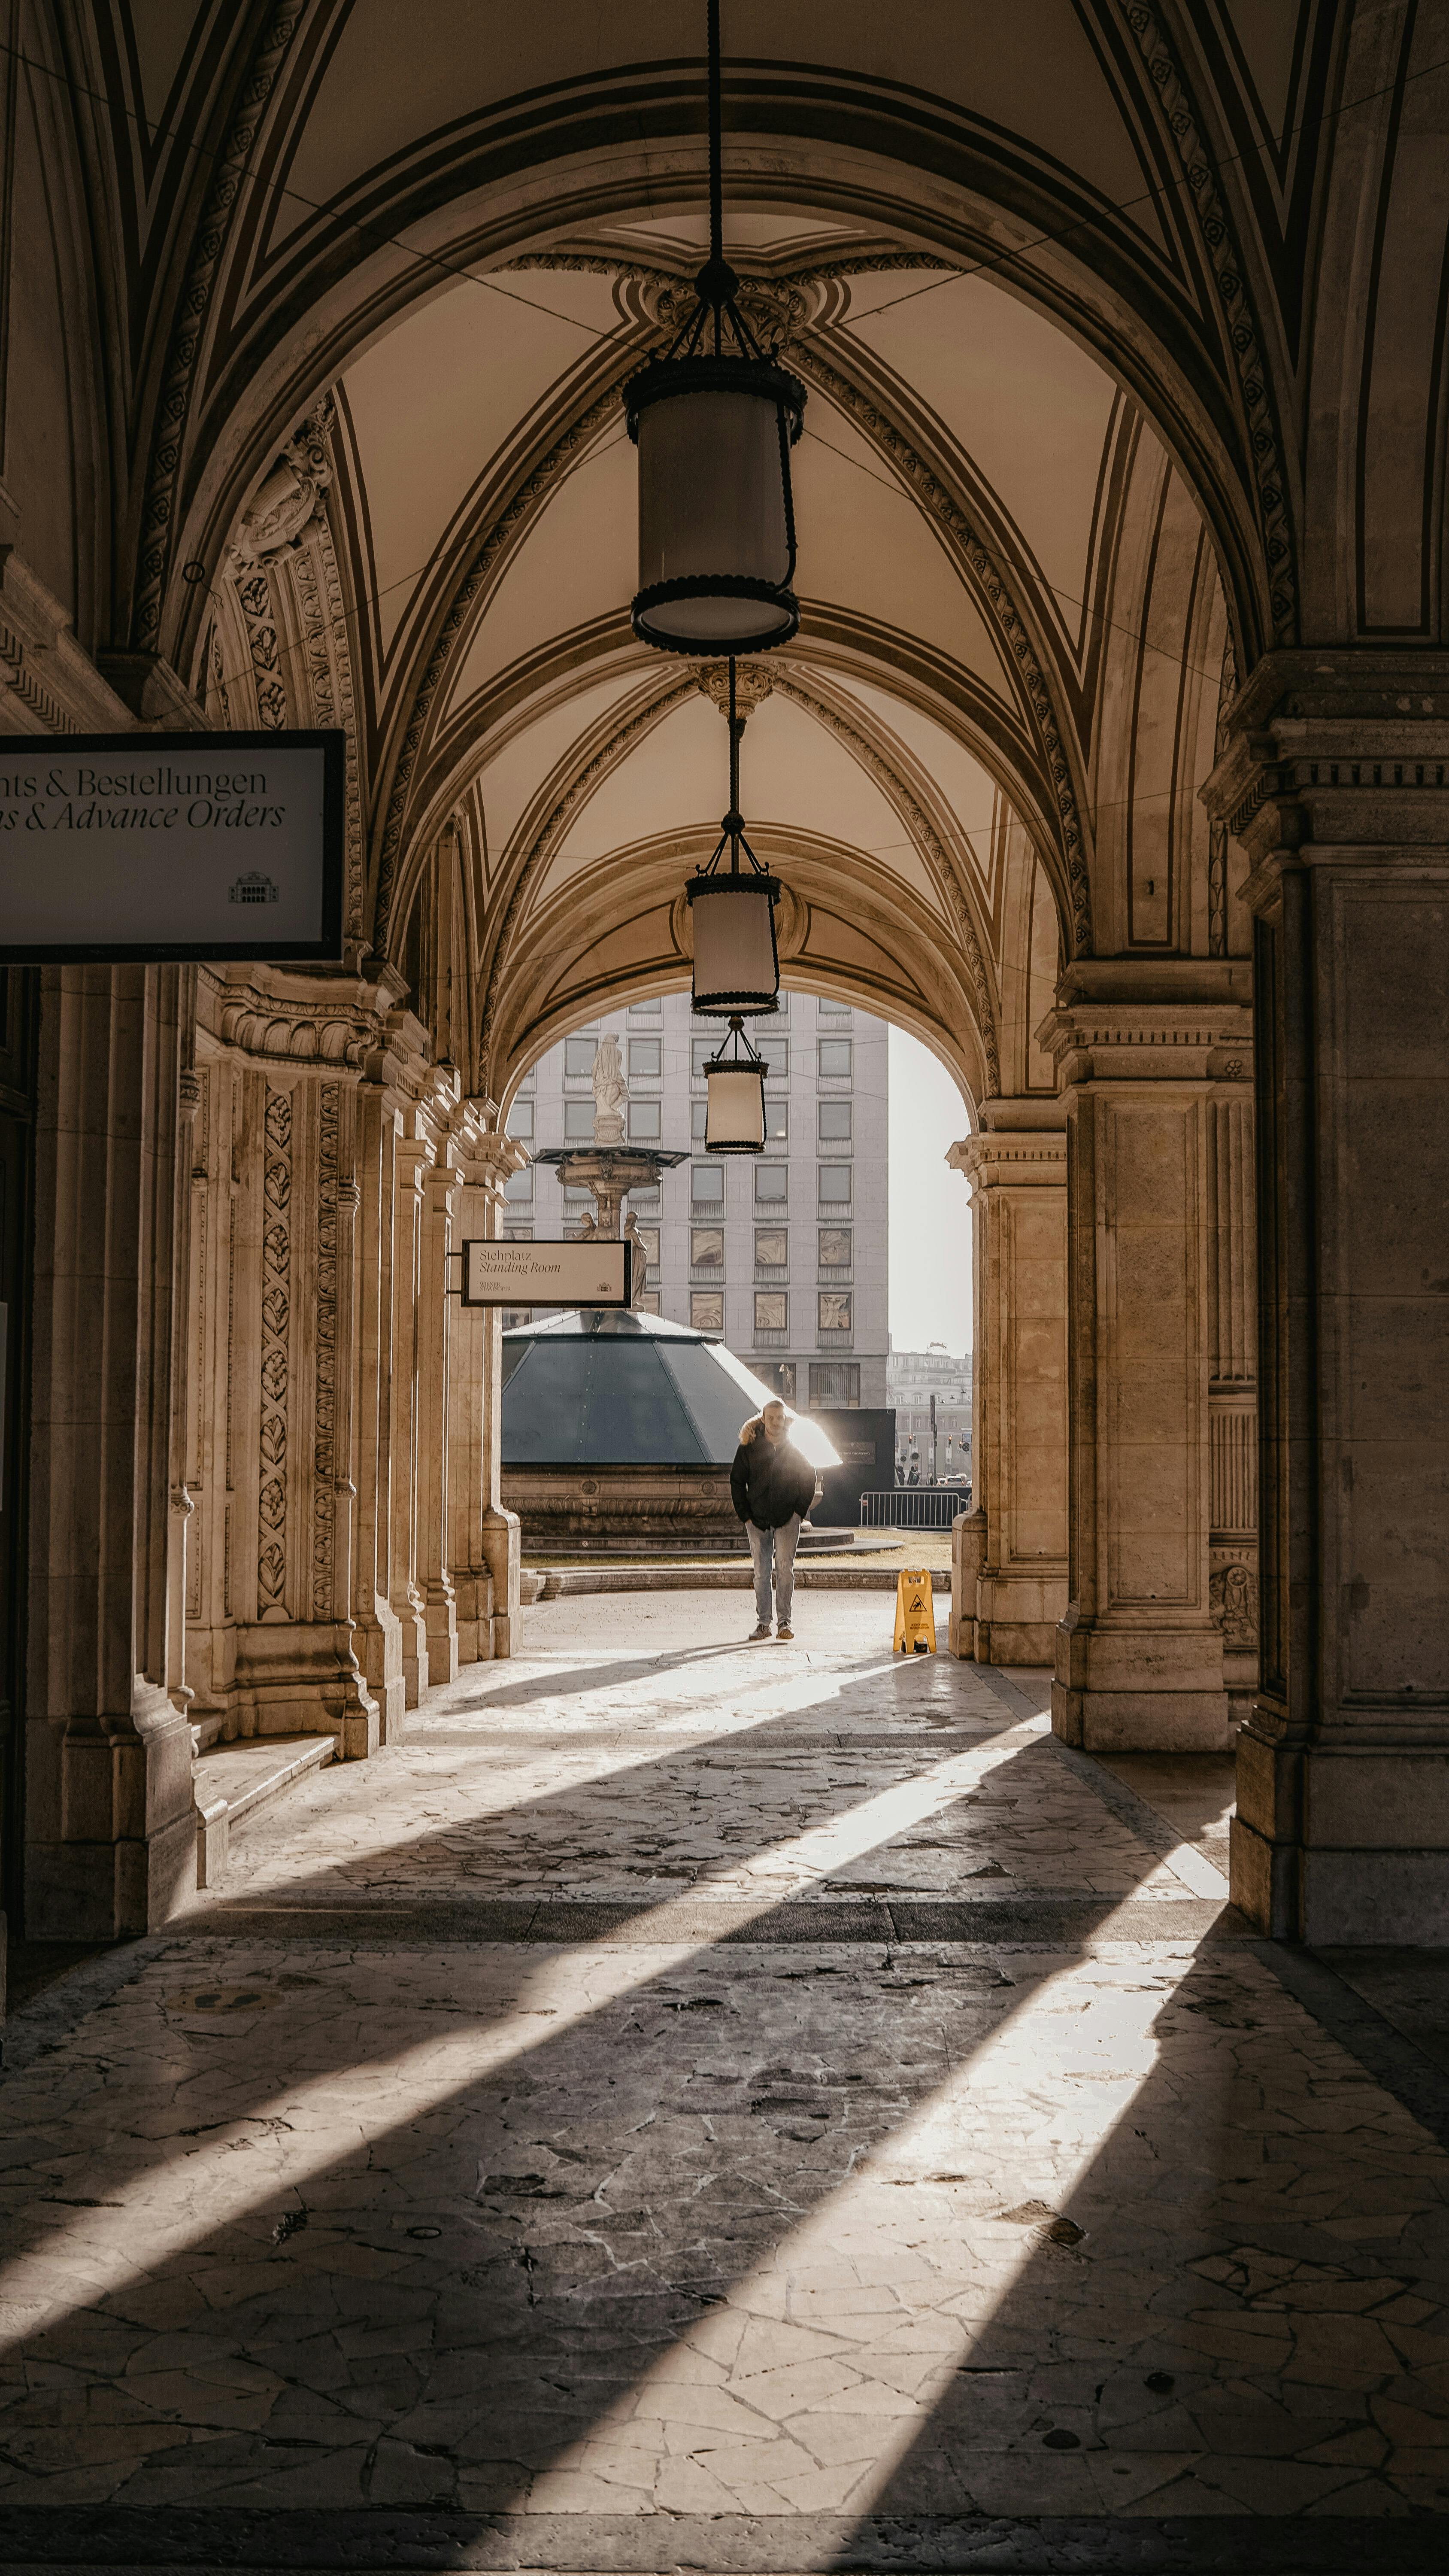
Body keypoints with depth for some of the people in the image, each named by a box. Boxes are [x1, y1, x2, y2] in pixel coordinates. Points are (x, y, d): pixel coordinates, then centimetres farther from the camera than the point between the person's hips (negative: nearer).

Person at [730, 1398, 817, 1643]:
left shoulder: (795, 1448, 0)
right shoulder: (749, 1448, 0)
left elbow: (809, 1478, 8)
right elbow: (737, 1481, 5)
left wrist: (799, 1511, 0)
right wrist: (745, 1515, -1)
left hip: (787, 1517, -1)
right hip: (757, 1519, 1)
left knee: (784, 1567, -10)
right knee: (761, 1572, 3)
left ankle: (784, 1622, -5)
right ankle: (763, 1623, 10)